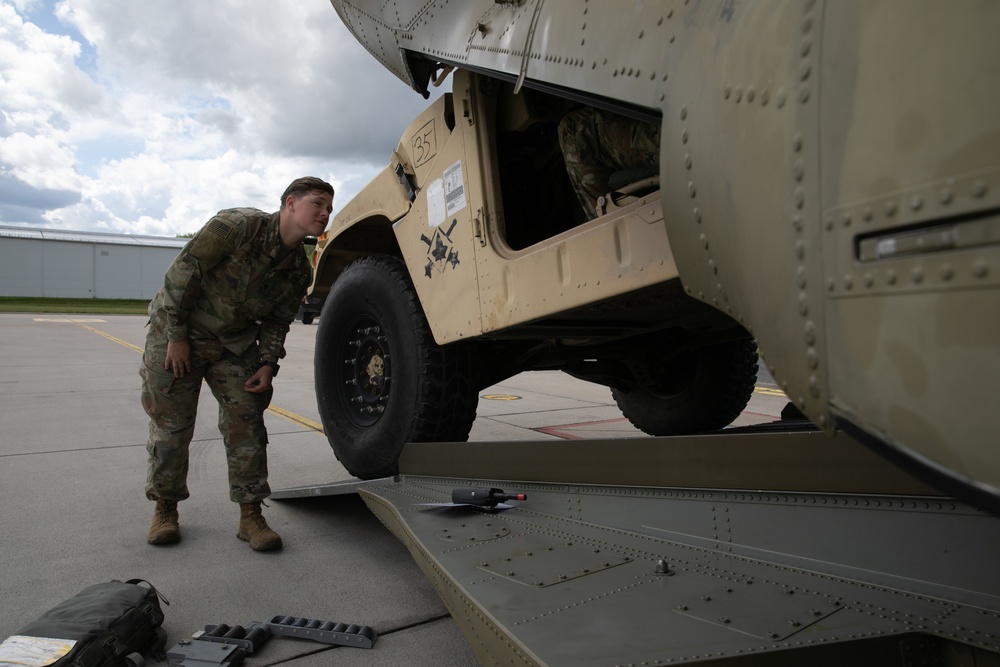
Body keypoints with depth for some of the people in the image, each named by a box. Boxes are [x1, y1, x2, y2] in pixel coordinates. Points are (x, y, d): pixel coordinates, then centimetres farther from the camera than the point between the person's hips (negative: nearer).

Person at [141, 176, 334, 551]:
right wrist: (177, 336, -18)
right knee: (170, 424, 2)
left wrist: (268, 364, -10)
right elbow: (182, 272, -22)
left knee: (246, 422, -3)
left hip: (235, 343, 5)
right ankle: (165, 509, 21)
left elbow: (277, 321, 4)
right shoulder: (239, 226, -25)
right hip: (176, 334, -4)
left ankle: (250, 516, 6)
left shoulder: (299, 270, -6)